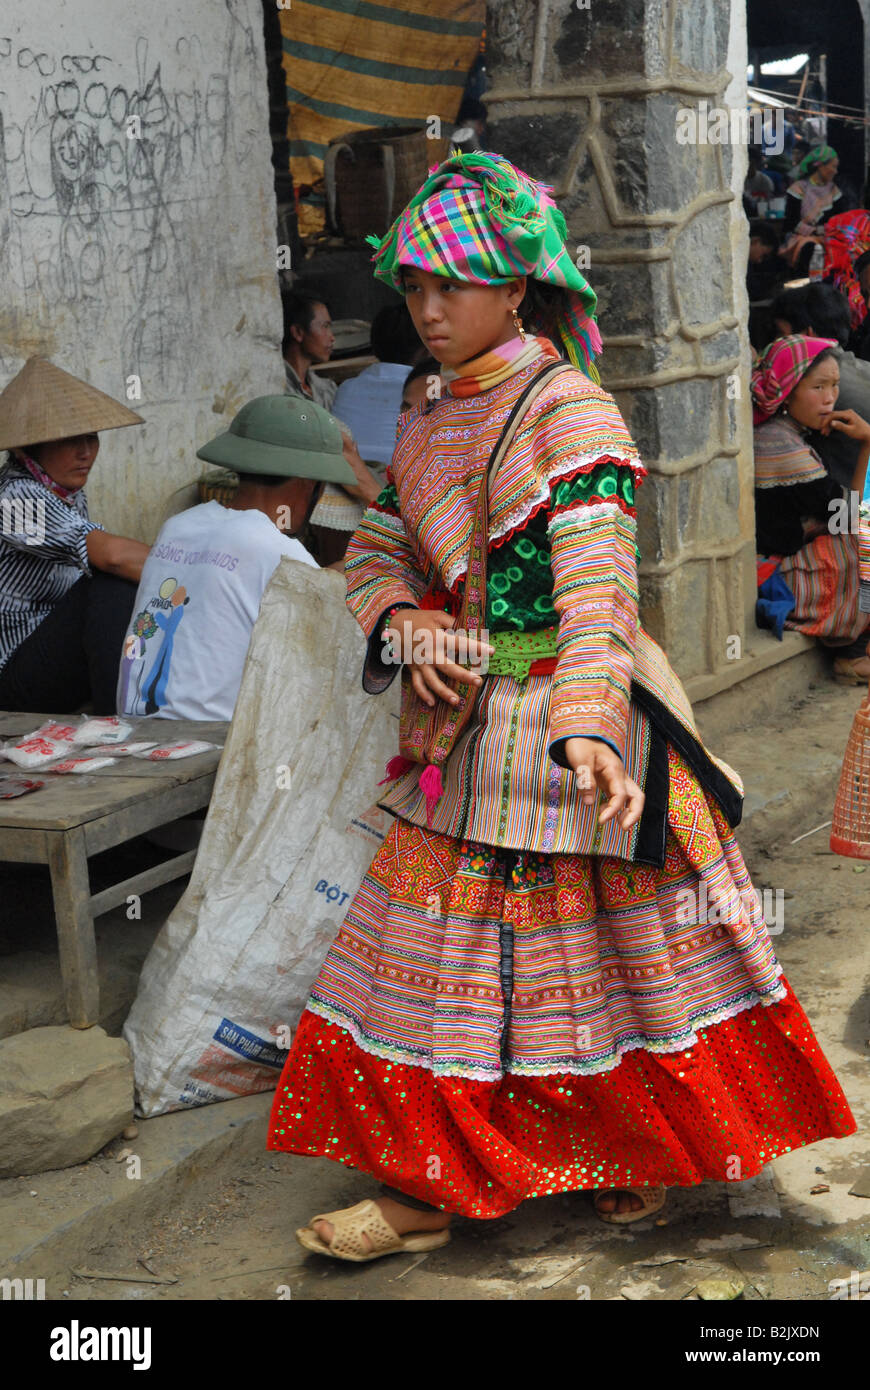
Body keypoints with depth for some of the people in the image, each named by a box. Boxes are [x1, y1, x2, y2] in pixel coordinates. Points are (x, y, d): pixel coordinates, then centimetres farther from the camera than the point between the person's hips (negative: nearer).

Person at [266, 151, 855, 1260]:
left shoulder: (570, 410, -13)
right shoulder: (429, 428, 11)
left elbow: (597, 582, -22)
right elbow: (373, 553, 16)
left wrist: (586, 727, -35)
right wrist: (403, 625, -8)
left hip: (572, 723, -7)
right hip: (471, 732, 7)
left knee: (619, 944, 4)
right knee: (442, 941, 10)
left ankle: (646, 1151, 25)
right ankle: (424, 1186, 23)